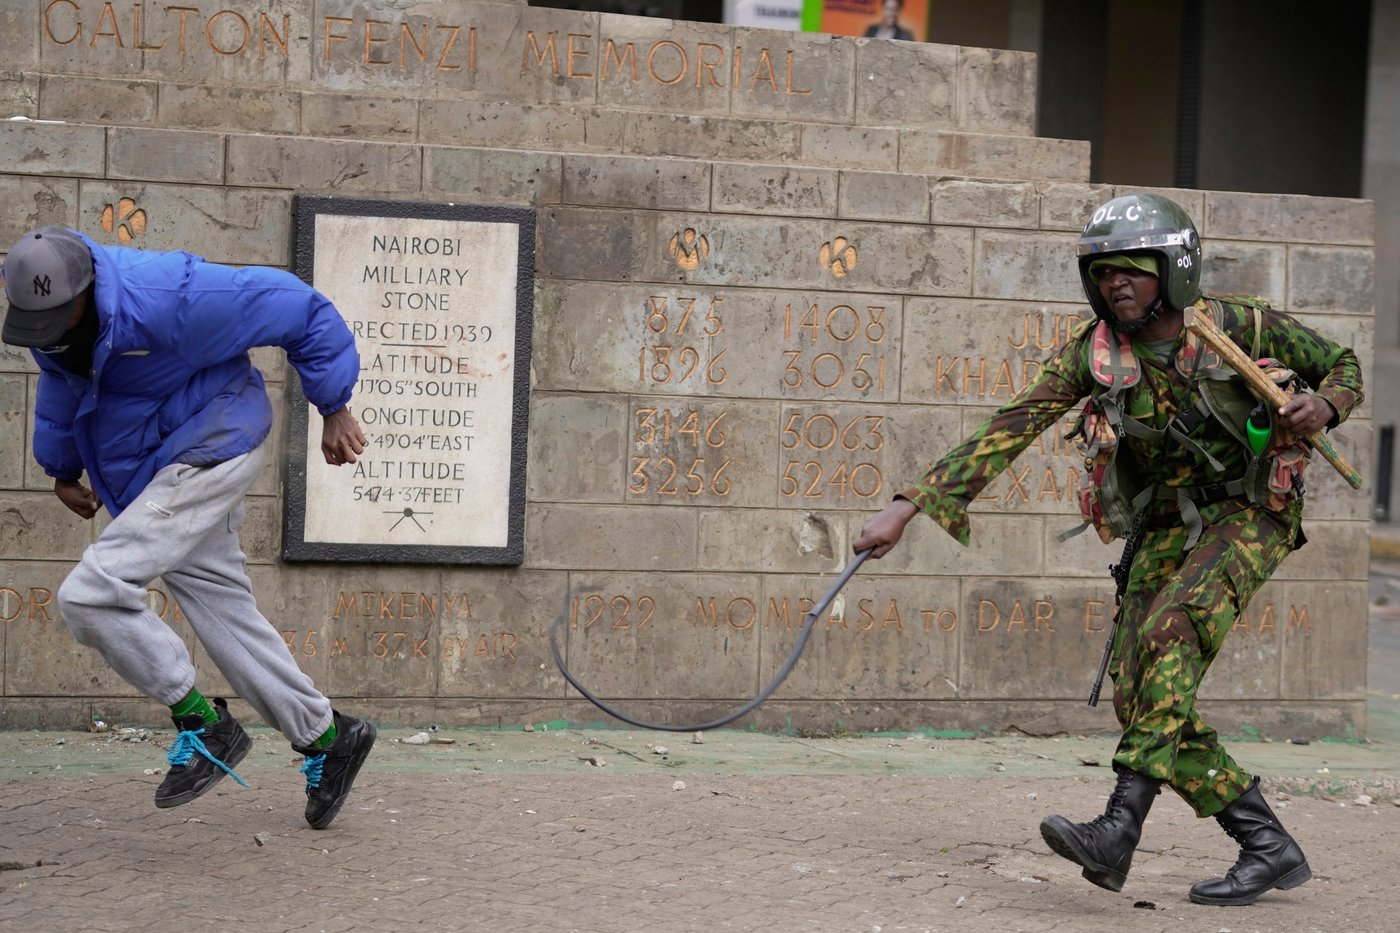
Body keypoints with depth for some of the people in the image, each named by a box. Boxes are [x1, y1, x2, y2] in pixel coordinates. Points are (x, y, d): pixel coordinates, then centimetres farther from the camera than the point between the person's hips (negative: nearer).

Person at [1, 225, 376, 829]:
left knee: (91, 595, -19)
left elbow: (300, 309, -19)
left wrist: (334, 411, -10)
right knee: (220, 608, 11)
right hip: (152, 471, 9)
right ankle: (326, 739, 23)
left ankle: (202, 725, -7)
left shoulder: (167, 300, -30)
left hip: (209, 451, -9)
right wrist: (62, 469, 25)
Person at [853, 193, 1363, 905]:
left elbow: (1343, 365, 4)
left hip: (1250, 512, -5)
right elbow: (1007, 431, -11)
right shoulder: (1092, 354, -6)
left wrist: (1323, 405, -20)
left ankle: (1120, 830, -36)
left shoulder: (1241, 328, -11)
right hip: (1165, 524, 5)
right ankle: (1268, 847, 6)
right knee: (1141, 699, -6)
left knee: (1168, 633, -30)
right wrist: (911, 504, -20)